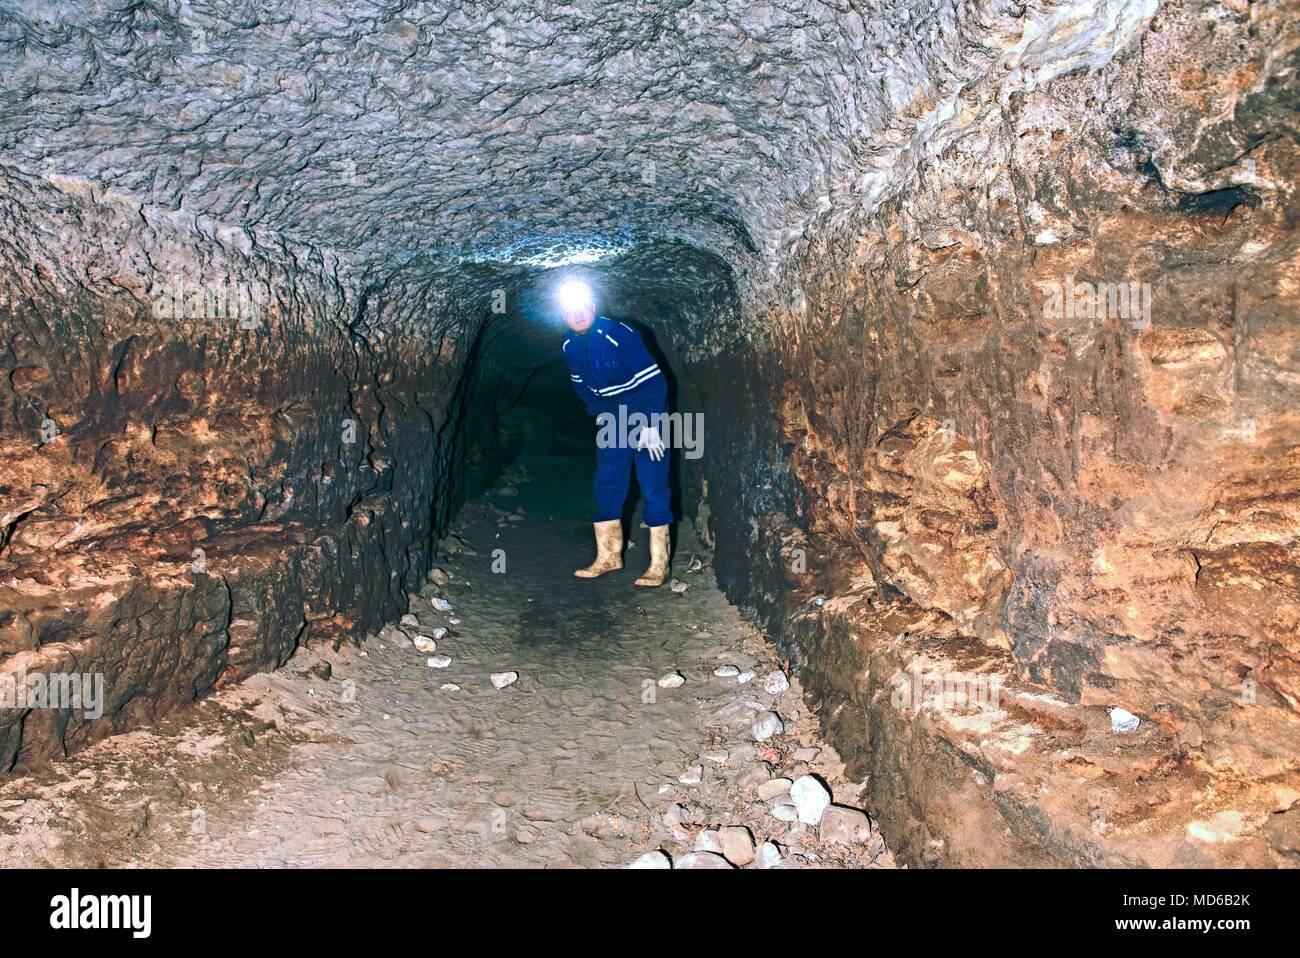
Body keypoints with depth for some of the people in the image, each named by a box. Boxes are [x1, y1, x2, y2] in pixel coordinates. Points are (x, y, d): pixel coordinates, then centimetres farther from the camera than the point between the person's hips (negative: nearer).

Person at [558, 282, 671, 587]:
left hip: (647, 416, -6)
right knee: (606, 487, 5)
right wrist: (600, 413, 12)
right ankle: (608, 557, 15)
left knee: (654, 489, -8)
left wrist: (650, 426, -22)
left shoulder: (621, 335, -22)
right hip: (612, 420, 7)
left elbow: (653, 381, -21)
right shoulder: (570, 347, -2)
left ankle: (659, 564, -4)